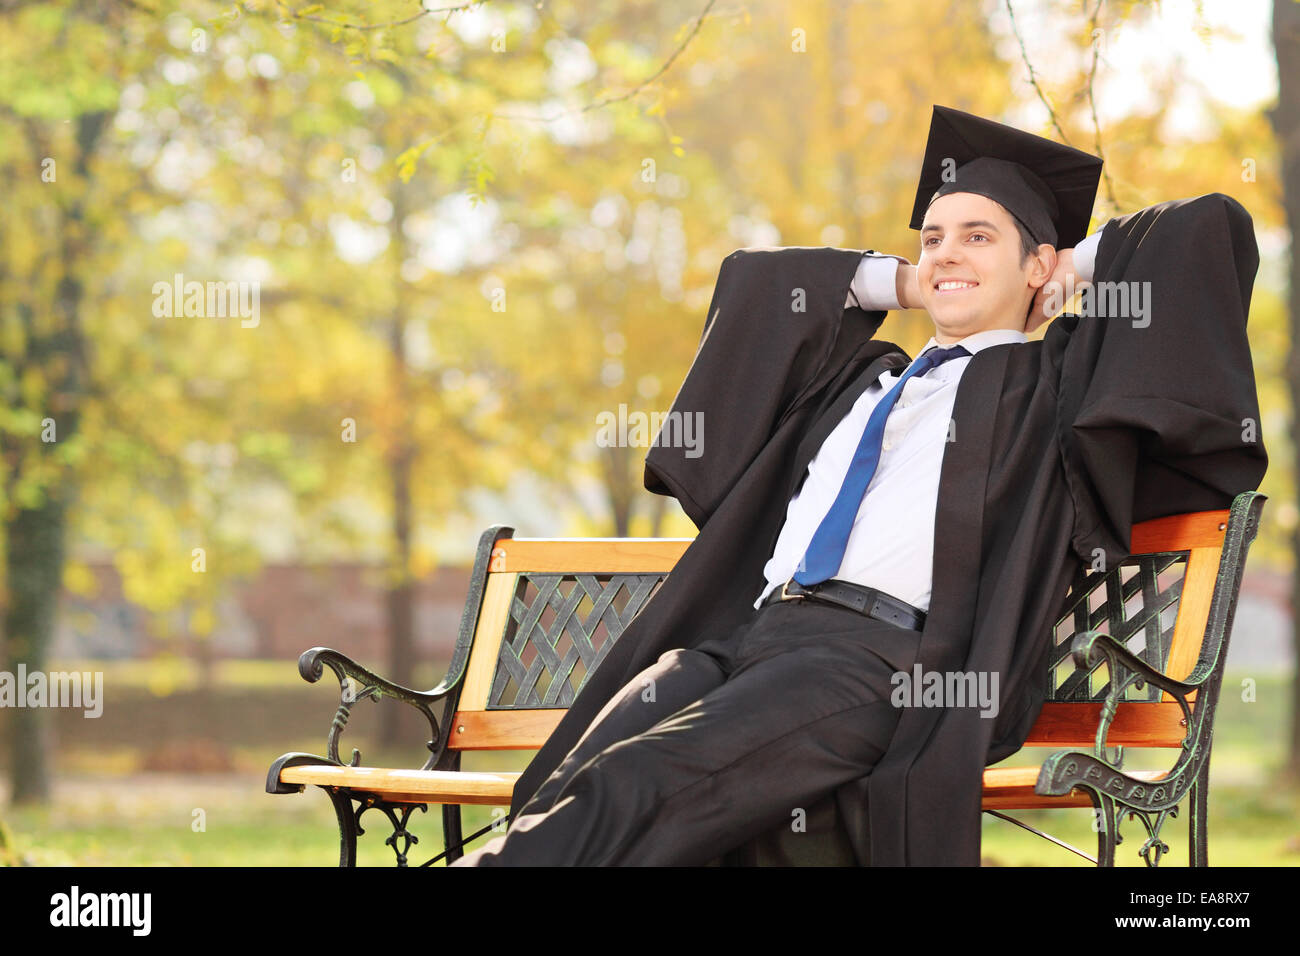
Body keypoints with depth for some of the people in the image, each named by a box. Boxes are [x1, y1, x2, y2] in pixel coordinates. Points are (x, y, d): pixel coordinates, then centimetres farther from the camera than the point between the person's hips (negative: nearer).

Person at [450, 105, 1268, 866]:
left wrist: (1079, 266, 28)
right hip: (748, 634, 6)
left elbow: (1213, 226, 14)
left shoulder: (1052, 382, 18)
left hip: (883, 654, -6)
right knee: (567, 790, -25)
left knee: (630, 789, -32)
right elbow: (752, 277, 48)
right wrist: (902, 284, 39)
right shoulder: (862, 381, 35)